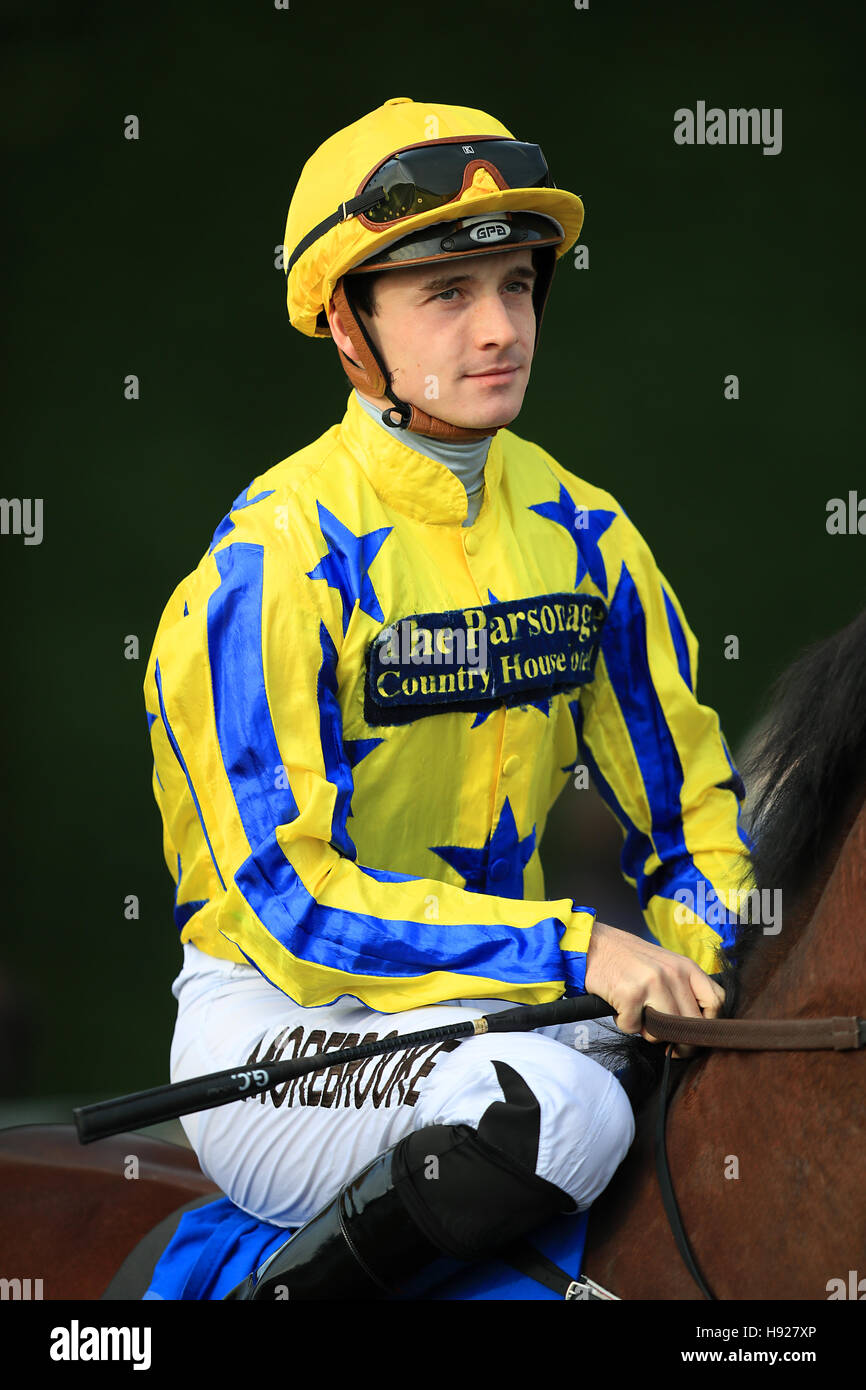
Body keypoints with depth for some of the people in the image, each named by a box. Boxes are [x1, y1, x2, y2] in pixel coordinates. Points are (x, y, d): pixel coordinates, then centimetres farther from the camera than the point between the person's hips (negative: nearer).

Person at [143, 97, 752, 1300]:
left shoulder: (580, 535, 6)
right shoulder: (281, 559, -14)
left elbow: (690, 802, 13)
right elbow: (289, 891, -20)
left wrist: (684, 978, -7)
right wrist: (571, 947, -26)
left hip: (485, 1006, 6)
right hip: (273, 1023, -6)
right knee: (555, 1108, -34)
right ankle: (296, 1284, -11)